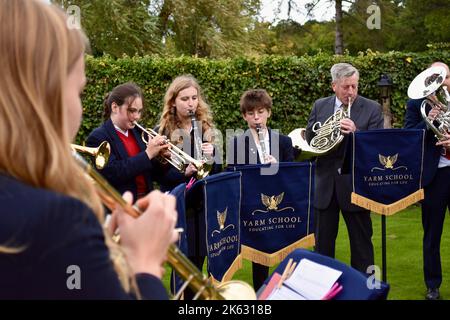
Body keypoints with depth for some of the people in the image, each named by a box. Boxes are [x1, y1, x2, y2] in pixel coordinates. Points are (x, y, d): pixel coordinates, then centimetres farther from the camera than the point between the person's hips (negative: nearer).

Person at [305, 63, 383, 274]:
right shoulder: (320, 106, 6)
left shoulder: (371, 109, -3)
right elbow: (309, 139, 8)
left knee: (361, 240, 6)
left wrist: (355, 132, -26)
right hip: (325, 183, 3)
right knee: (323, 241, 12)